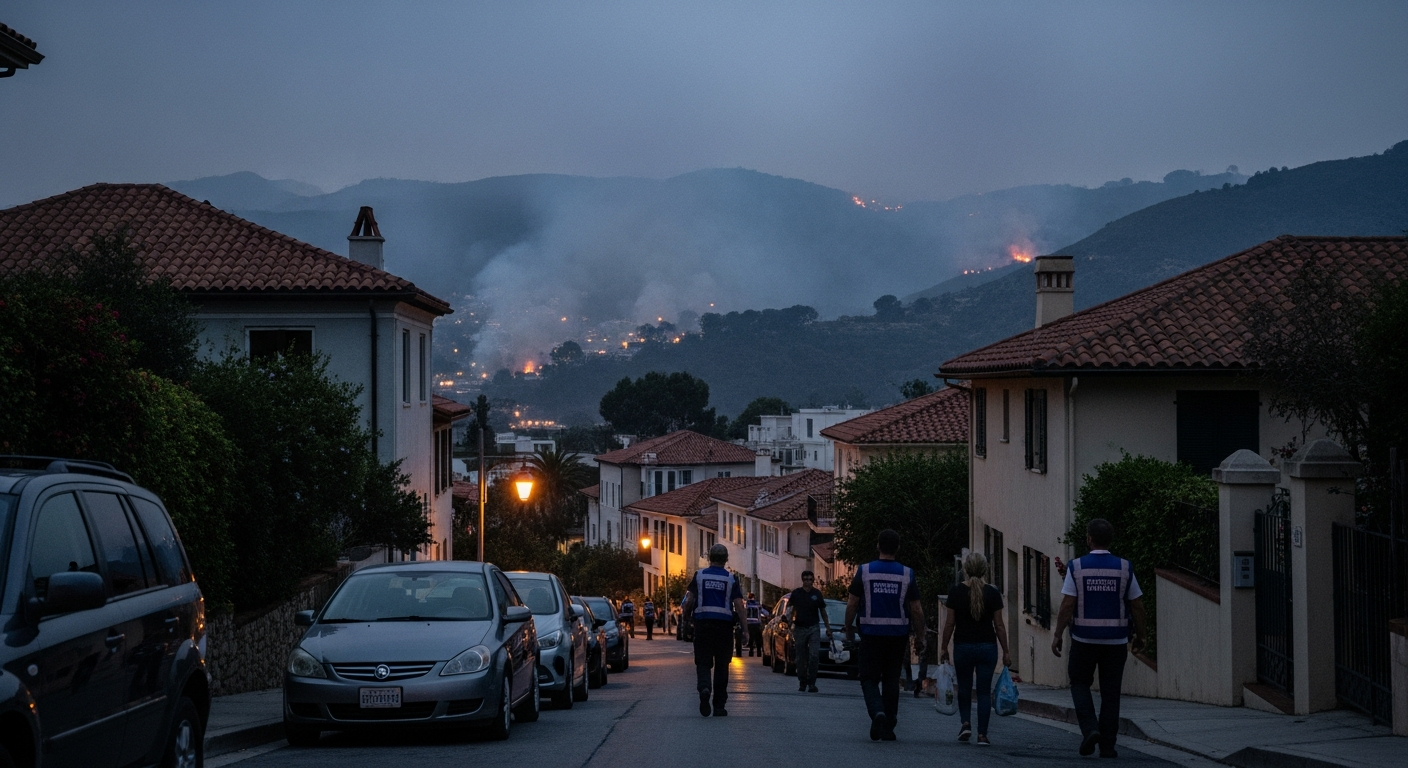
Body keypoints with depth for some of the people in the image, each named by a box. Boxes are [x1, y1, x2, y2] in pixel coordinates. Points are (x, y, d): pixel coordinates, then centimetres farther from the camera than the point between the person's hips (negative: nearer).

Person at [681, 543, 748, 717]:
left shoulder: (699, 576, 2)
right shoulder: (731, 579, 1)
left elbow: (689, 600, -2)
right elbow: (739, 605, -5)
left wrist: (687, 615, 18)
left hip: (703, 623, 0)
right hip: (724, 624, 0)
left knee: (703, 663, 4)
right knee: (721, 666, 8)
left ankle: (704, 688, -27)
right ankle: (719, 706, 9)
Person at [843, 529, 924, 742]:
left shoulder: (865, 571, -4)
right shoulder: (907, 574, -2)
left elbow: (852, 605, -2)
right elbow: (917, 610, -1)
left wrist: (849, 629, 13)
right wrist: (920, 637, 8)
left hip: (871, 634, -1)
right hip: (897, 635, 1)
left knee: (869, 679, 5)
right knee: (891, 680, 11)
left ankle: (877, 712, -22)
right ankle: (888, 728, 12)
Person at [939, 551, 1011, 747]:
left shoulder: (956, 591, -5)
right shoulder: (992, 593, -4)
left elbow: (949, 623, -3)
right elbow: (999, 625, -2)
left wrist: (944, 648, 8)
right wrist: (1005, 652, 5)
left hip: (963, 646, 0)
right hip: (987, 646, 0)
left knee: (964, 686, 20)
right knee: (984, 690, 5)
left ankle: (966, 723, 5)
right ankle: (982, 734, 1)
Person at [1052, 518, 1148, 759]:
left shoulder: (1076, 567, -6)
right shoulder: (1124, 567, -1)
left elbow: (1067, 605, -8)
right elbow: (1137, 606, 2)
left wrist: (1057, 635, 0)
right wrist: (1140, 636, 14)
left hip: (1084, 639, -1)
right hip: (1116, 640, 1)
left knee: (1080, 683, 15)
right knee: (1110, 692, 9)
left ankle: (1090, 728, -5)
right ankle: (1107, 745, 9)